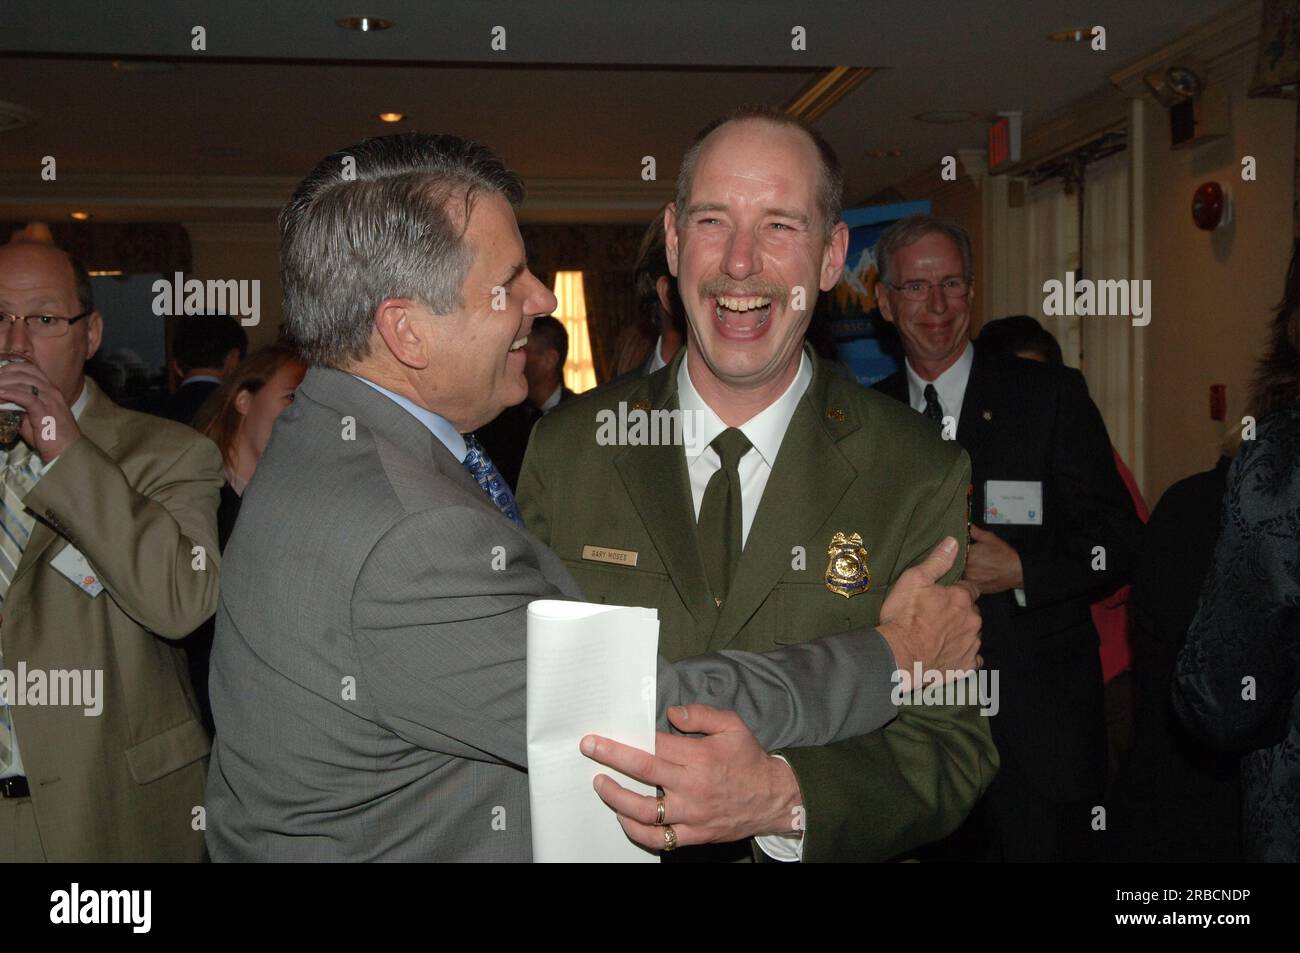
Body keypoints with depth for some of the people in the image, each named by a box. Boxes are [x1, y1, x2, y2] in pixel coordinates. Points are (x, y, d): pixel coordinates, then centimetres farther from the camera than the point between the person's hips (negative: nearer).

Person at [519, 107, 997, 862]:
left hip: (810, 854, 0)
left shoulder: (920, 477, -7)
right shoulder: (565, 448, -2)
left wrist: (783, 800, -28)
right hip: (598, 849, 1)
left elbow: (951, 752, -10)